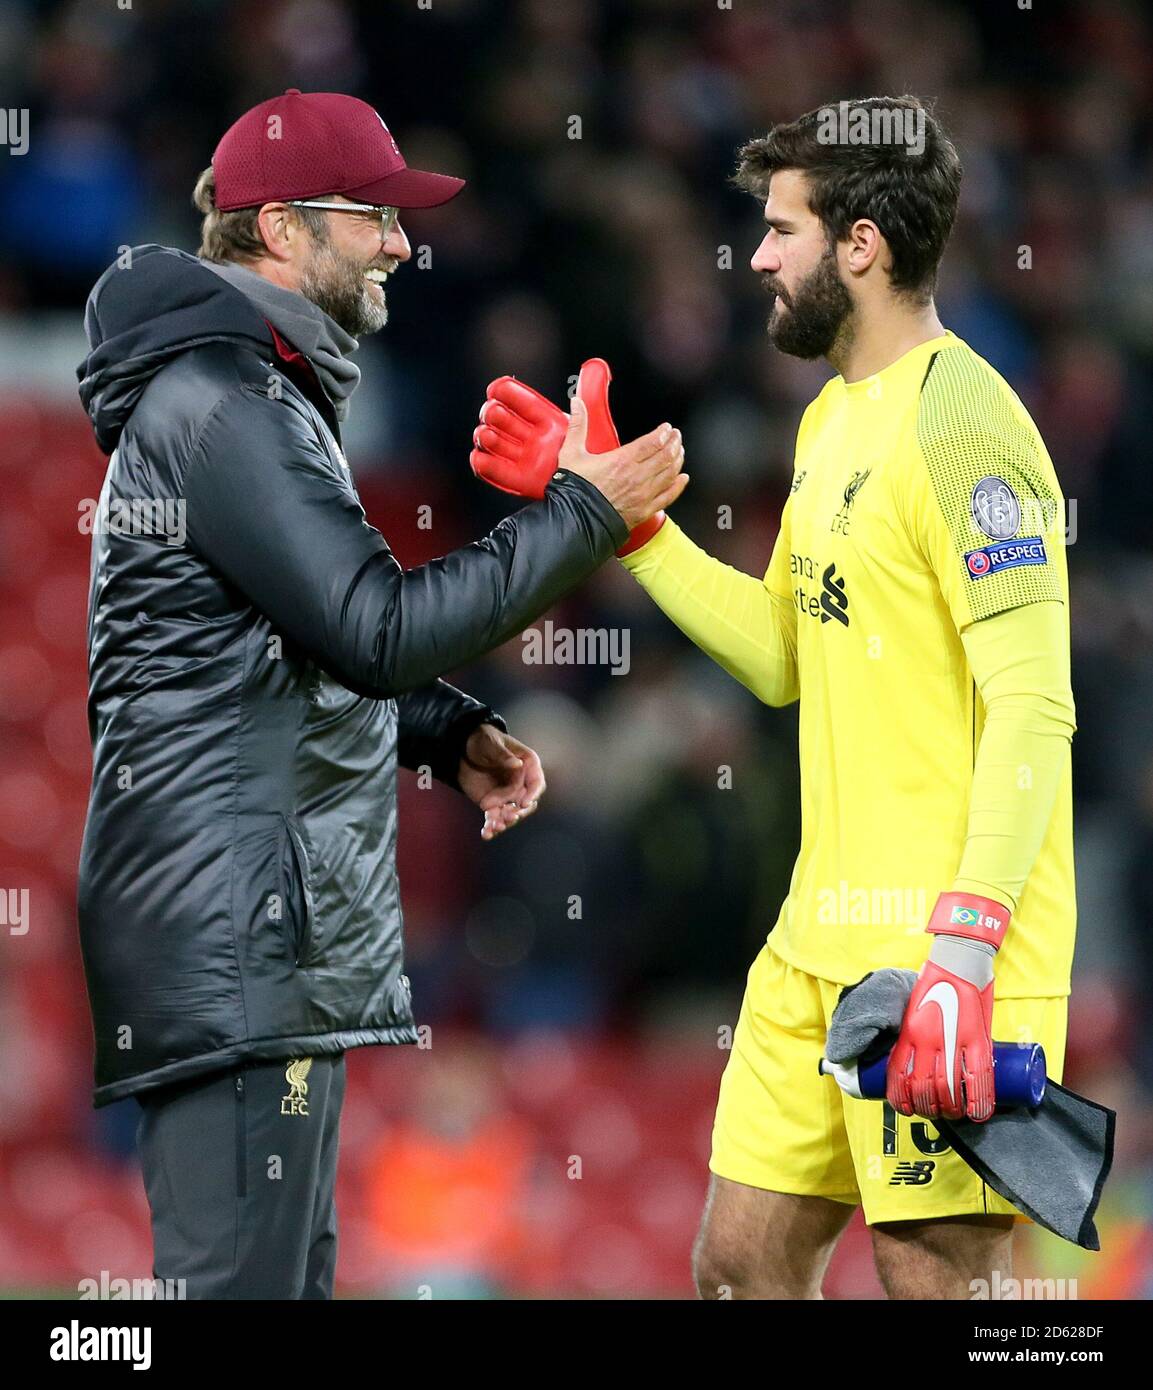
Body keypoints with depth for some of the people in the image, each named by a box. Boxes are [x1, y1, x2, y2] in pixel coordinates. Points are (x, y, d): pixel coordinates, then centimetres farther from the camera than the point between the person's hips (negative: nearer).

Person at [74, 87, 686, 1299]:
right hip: (228, 939, -11)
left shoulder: (254, 396, 22)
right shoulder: (216, 403, -13)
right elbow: (379, 627, -19)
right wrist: (581, 515, -11)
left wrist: (450, 736, 14)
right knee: (238, 1281, -13)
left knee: (289, 1270, 13)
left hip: (281, 954, 11)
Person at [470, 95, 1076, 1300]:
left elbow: (1033, 711, -19)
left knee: (933, 1277, -7)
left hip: (947, 959, -10)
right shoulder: (835, 420, 16)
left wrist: (961, 955, -25)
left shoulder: (959, 423, -14)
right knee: (739, 1262, 11)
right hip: (823, 936, 10)